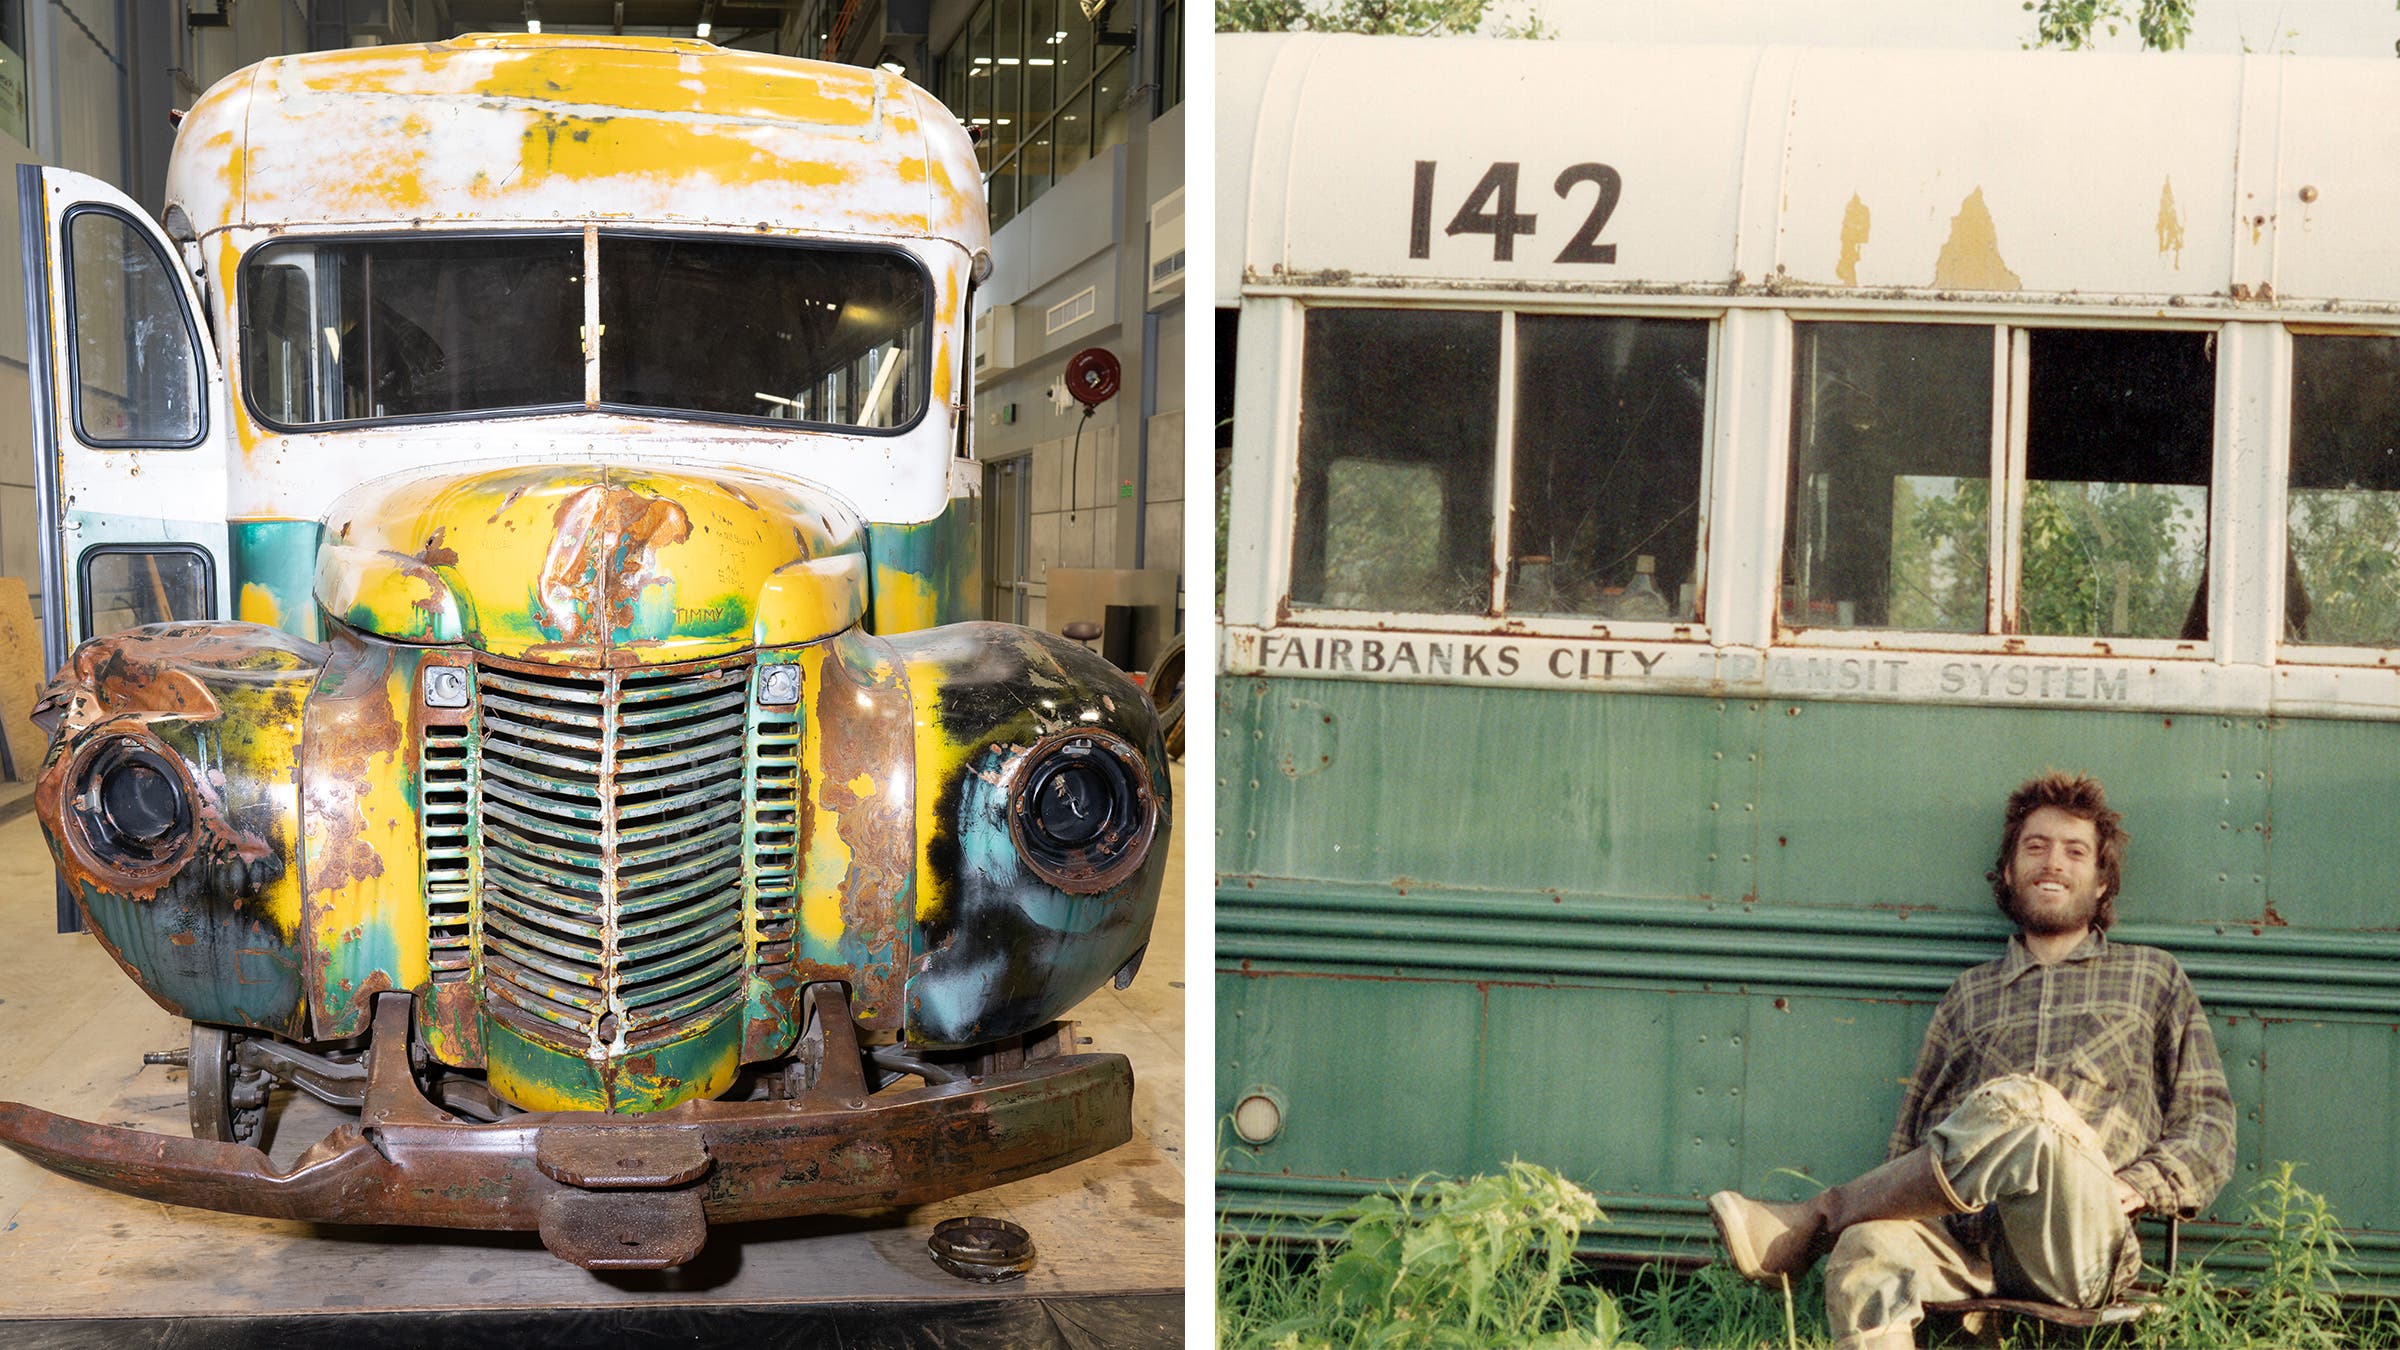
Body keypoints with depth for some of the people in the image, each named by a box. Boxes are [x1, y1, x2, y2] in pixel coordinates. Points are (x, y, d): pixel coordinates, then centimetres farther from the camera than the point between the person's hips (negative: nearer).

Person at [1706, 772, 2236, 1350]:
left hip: (2082, 1245, -1)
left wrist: (2138, 1186, -3)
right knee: (1867, 1250, -35)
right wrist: (1895, 1202, 0)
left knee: (2019, 1102, -34)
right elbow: (1912, 1133, 21)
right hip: (1960, 1237, 2)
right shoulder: (1969, 994, 26)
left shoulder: (2153, 978, 23)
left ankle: (1817, 1216, -22)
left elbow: (2210, 1121, 17)